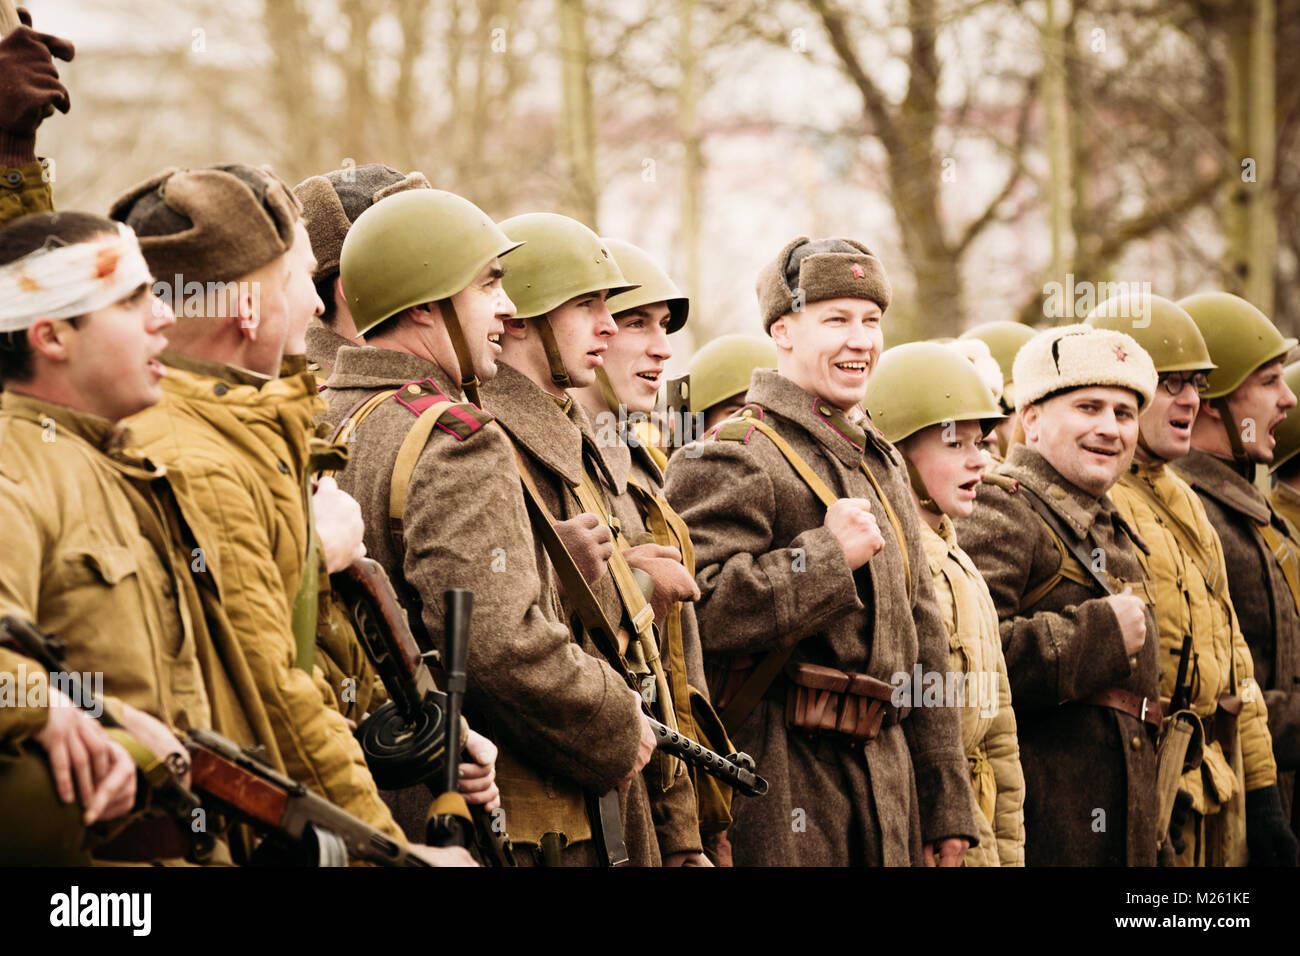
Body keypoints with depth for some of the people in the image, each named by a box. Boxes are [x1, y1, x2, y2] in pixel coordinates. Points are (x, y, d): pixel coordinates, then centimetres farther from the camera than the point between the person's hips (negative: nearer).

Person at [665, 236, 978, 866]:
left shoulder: (881, 466, 19)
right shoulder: (731, 459, -9)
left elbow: (922, 640, 20)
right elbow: (691, 612, -23)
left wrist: (947, 807, 16)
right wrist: (827, 554, -19)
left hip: (886, 785, 8)